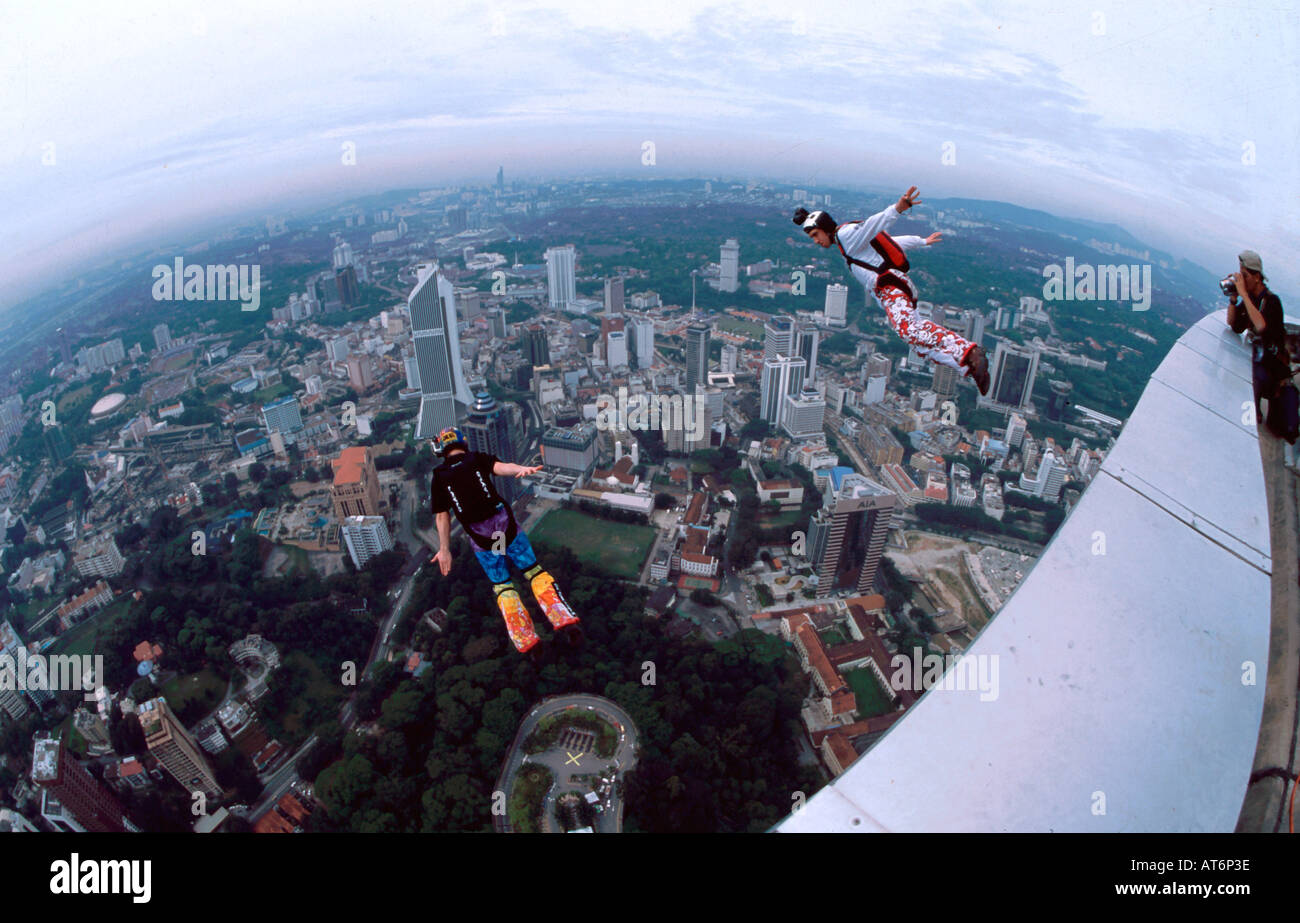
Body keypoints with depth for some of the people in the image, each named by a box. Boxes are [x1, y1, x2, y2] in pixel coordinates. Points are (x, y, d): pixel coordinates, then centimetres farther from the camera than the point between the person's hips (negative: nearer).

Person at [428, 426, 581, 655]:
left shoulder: (439, 477, 9)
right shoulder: (477, 458, 7)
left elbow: (442, 516, 6)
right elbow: (501, 467, -16)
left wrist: (444, 549, 10)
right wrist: (522, 469, -35)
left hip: (480, 537, 1)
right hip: (504, 523, -1)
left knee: (502, 586, 13)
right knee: (534, 571, 7)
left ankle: (526, 640, 5)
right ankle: (565, 621, -4)